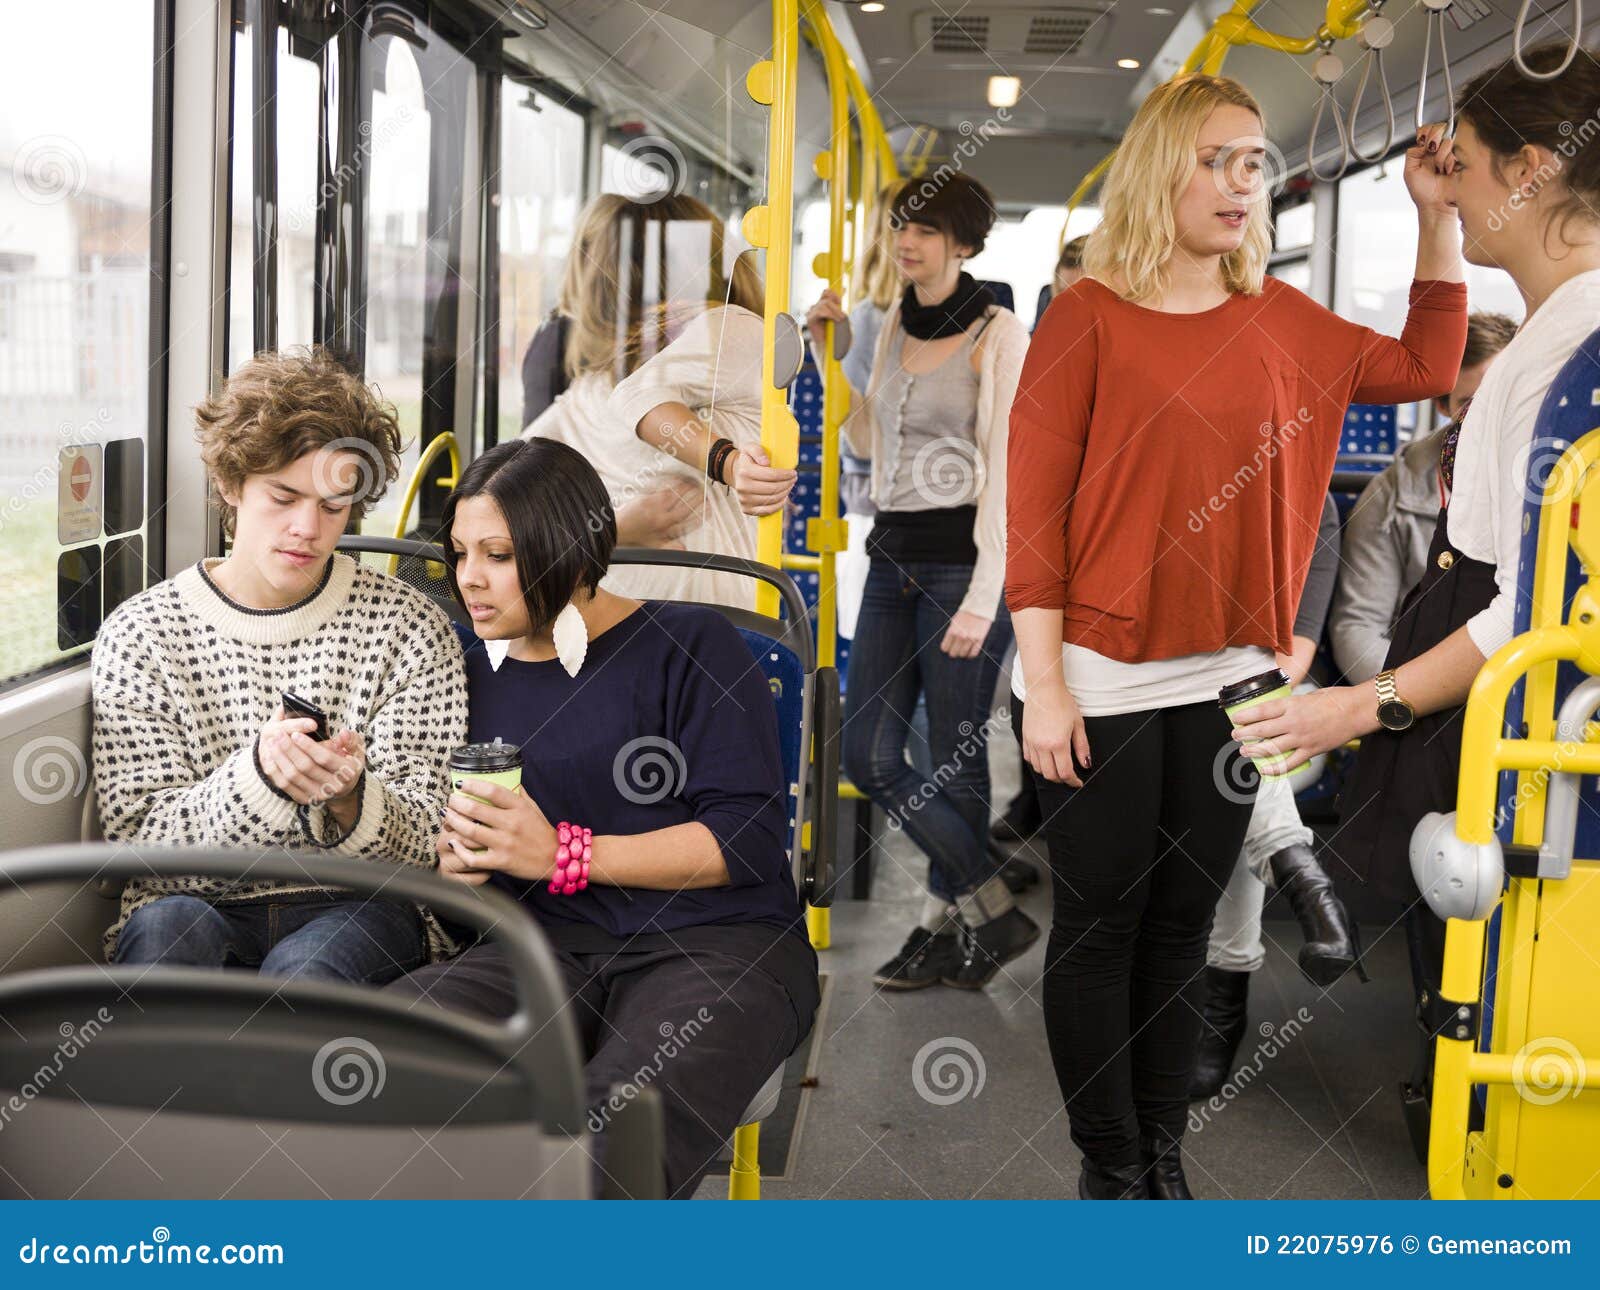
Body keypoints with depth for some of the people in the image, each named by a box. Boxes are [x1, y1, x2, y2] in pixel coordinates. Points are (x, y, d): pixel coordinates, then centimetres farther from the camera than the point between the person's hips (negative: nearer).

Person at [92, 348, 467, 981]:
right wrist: (257, 773, -25)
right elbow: (137, 844, -6)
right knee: (165, 926, -32)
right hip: (202, 907, 1)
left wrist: (350, 799, -25)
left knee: (303, 968, -33)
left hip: (356, 907, -1)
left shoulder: (408, 626, 2)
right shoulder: (141, 633, 1)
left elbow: (419, 844, -1)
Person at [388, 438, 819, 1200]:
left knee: (616, 1147, -36)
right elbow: (439, 834, 25)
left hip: (718, 944, -4)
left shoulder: (690, 646, 3)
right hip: (545, 946, 5)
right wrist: (452, 860, -1)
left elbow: (750, 839, -6)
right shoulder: (473, 670, 20)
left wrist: (563, 854, -13)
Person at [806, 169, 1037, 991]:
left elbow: (1005, 473, -13)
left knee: (955, 757, 1)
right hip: (893, 555, 8)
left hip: (961, 560, -7)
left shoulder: (997, 335, -8)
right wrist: (829, 352, 14)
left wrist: (982, 597, -18)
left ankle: (944, 924, 18)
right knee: (869, 756, 4)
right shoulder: (895, 325, 13)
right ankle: (993, 909, 16)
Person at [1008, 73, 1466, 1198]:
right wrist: (1042, 682, -12)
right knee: (1101, 925, 5)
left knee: (1184, 922, 13)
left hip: (1230, 674, 4)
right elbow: (1034, 510, -8)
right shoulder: (1089, 317, -6)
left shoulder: (1282, 321, 8)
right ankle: (1112, 1166, 21)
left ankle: (1164, 1154, 26)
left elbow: (1424, 369, 19)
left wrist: (1439, 218, 8)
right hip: (1106, 678, -4)